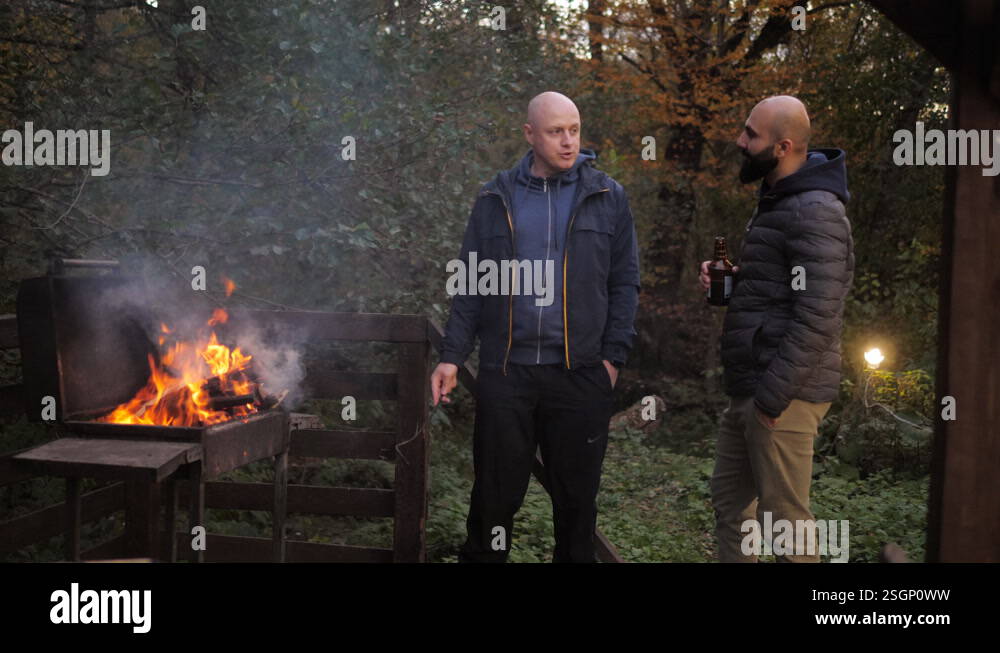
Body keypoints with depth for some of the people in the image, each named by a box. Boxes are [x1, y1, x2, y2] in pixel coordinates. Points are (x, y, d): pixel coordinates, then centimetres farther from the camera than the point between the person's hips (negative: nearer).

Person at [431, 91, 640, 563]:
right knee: (495, 492, 8)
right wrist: (452, 356, 0)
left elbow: (624, 282, 5)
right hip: (505, 370, 0)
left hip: (581, 373, 0)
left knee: (576, 496, 11)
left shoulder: (606, 197, 5)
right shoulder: (495, 199, 7)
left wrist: (614, 356, -3)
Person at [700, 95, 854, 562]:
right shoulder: (776, 202, 15)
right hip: (748, 387, 10)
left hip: (781, 393, -10)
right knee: (730, 499, 18)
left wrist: (772, 397, -22)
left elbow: (816, 319, -22)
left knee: (784, 517, 0)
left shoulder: (815, 211, -16)